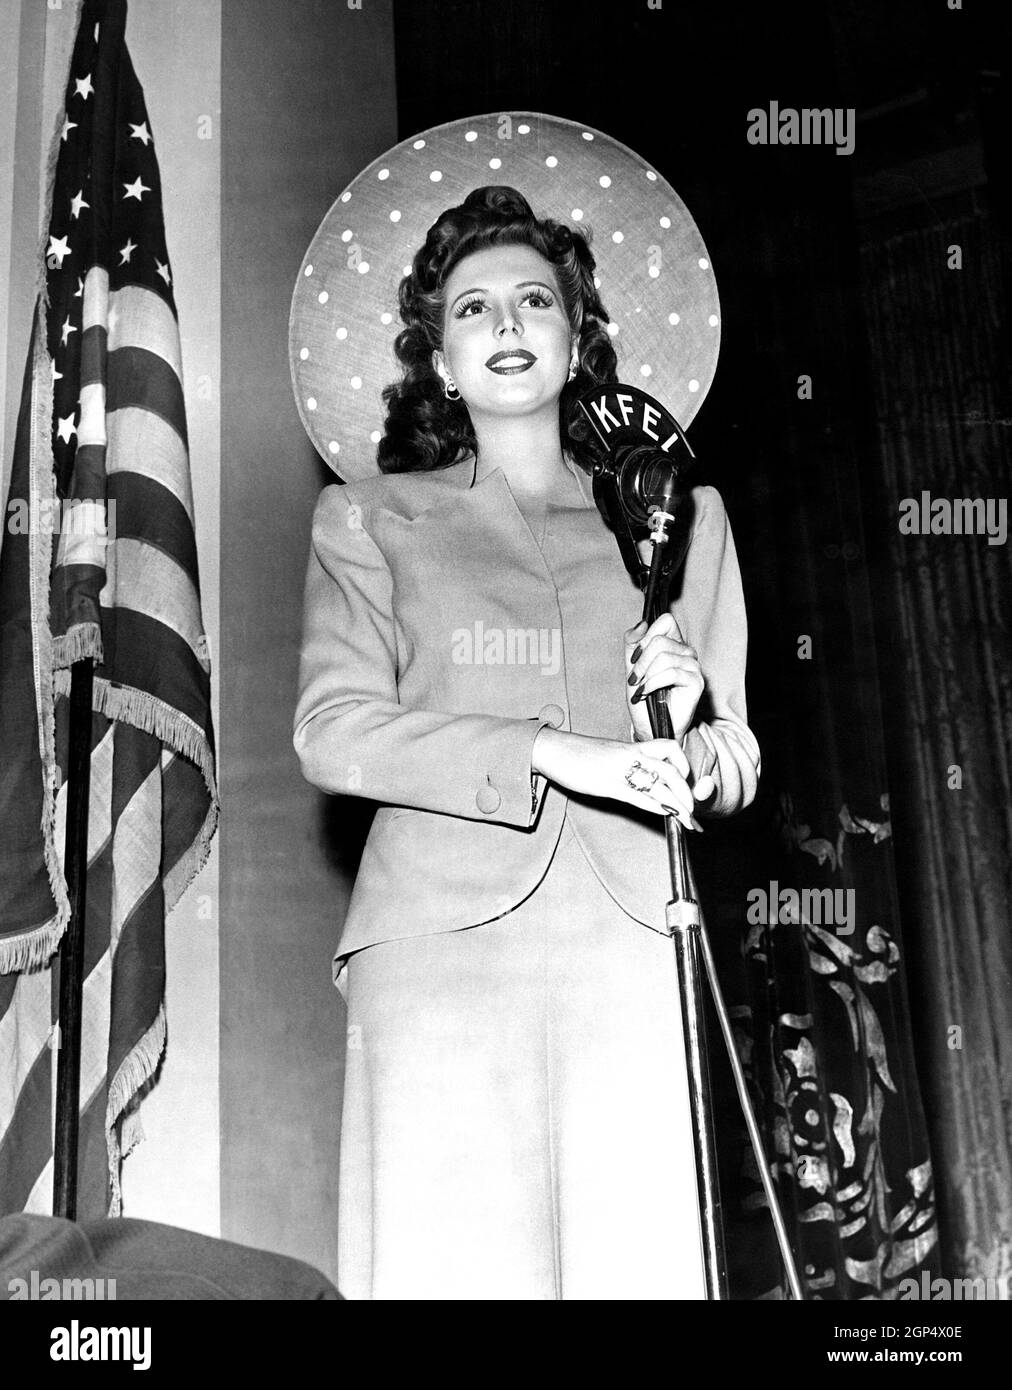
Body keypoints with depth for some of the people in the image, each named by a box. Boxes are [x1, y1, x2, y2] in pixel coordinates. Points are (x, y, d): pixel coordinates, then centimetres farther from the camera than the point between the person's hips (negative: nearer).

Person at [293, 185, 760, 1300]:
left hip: (629, 942, 2)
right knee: (454, 1262, -7)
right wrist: (557, 753, -13)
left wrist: (688, 729, -7)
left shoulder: (679, 515, 19)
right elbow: (334, 732, -2)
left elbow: (735, 773, 18)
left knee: (641, 1261, -4)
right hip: (442, 939, -1)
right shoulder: (370, 519, 14)